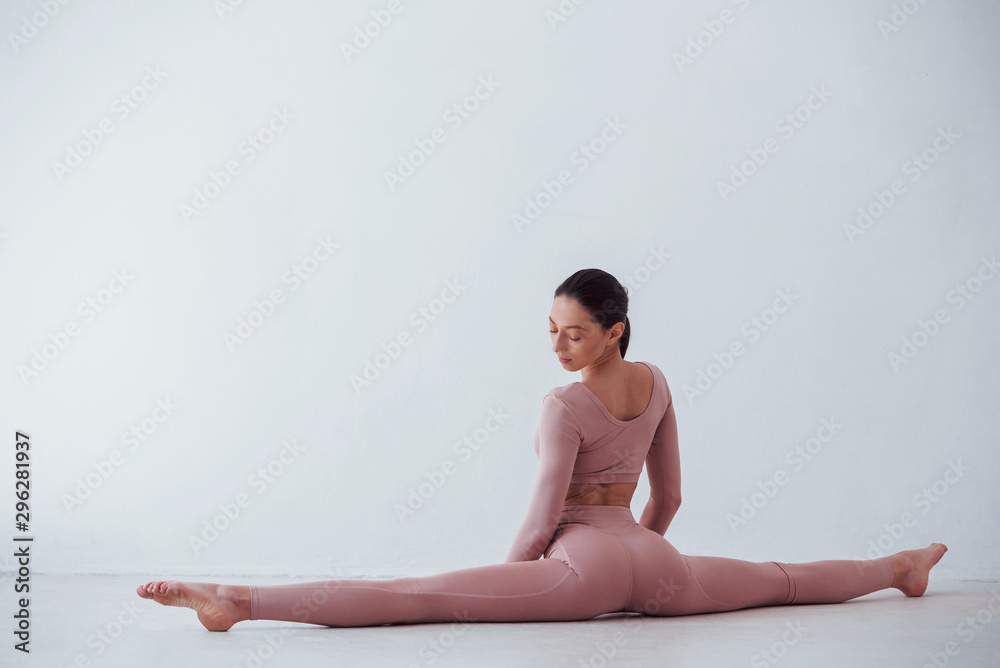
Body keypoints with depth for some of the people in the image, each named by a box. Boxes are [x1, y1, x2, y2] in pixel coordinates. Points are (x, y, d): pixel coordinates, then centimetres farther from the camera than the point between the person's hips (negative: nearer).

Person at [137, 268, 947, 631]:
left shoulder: (566, 405, -14)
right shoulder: (656, 383, 7)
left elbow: (544, 517, -13)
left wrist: (507, 583, 2)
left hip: (582, 564, -7)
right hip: (653, 570, 7)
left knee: (419, 595, -21)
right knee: (783, 580, 28)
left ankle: (242, 601, -30)